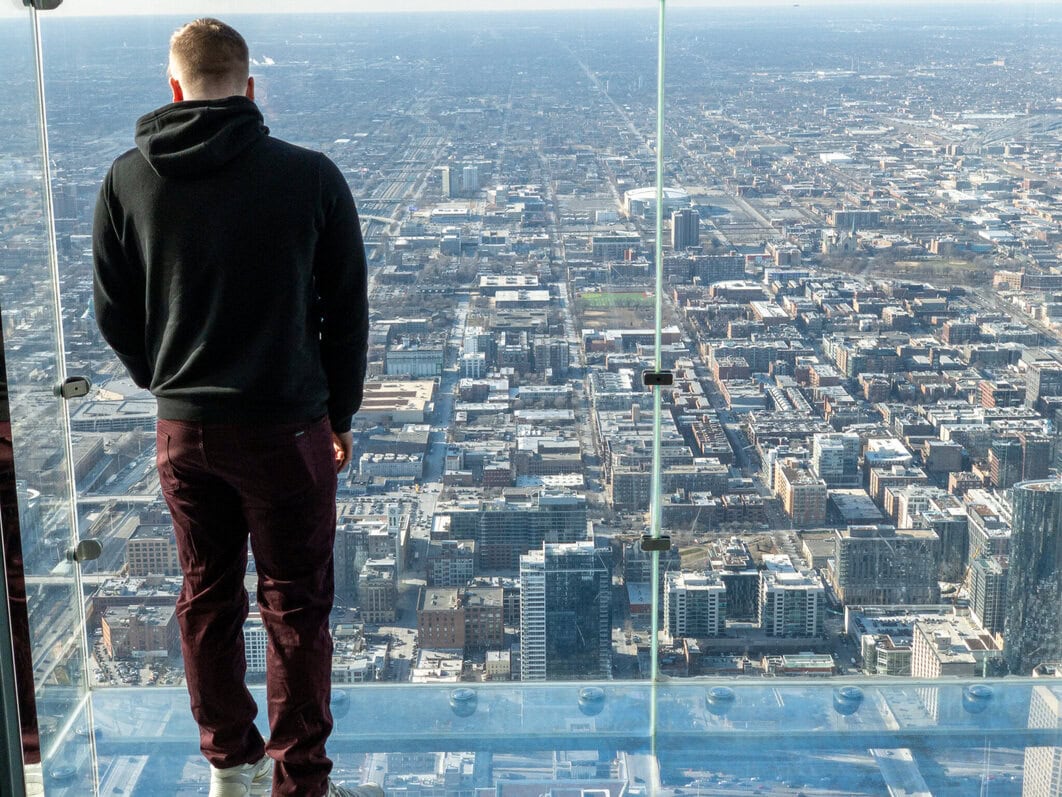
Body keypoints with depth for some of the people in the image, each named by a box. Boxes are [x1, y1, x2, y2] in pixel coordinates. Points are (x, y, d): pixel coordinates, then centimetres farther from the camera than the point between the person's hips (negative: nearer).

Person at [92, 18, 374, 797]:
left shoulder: (128, 179, -4)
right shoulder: (310, 176, -10)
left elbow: (113, 312, 3)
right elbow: (347, 311, -4)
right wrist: (341, 414, 8)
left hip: (183, 430, 3)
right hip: (286, 427, -3)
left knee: (207, 597, 17)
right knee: (296, 609, 9)